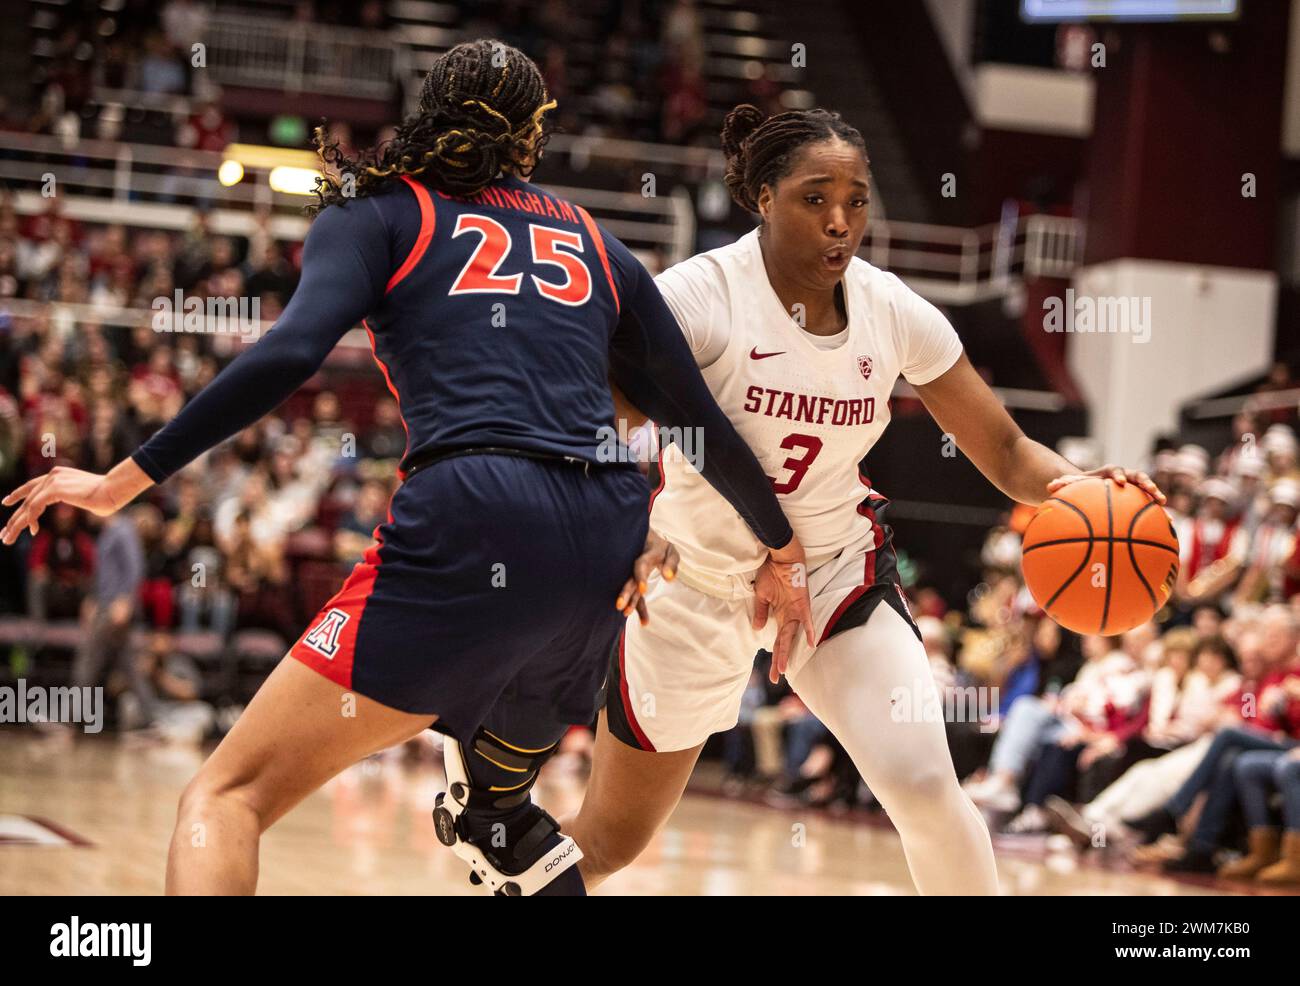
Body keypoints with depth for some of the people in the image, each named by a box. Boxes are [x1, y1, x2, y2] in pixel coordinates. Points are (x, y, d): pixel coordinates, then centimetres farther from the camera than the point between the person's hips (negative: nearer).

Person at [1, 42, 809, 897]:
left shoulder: (381, 211, 14)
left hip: (472, 527, -5)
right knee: (498, 810, 32)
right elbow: (704, 424, 25)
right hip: (606, 547, 5)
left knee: (227, 797, -5)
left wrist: (125, 481, -1)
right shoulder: (595, 245, 25)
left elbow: (290, 355, -4)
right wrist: (784, 550, 40)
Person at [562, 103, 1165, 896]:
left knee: (924, 784, -20)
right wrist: (629, 536, -51)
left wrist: (1075, 486, -27)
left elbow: (1006, 451, -5)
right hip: (694, 581, -2)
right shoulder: (703, 296, -23)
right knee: (610, 842, 10)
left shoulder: (893, 310, -10)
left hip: (838, 570, 2)